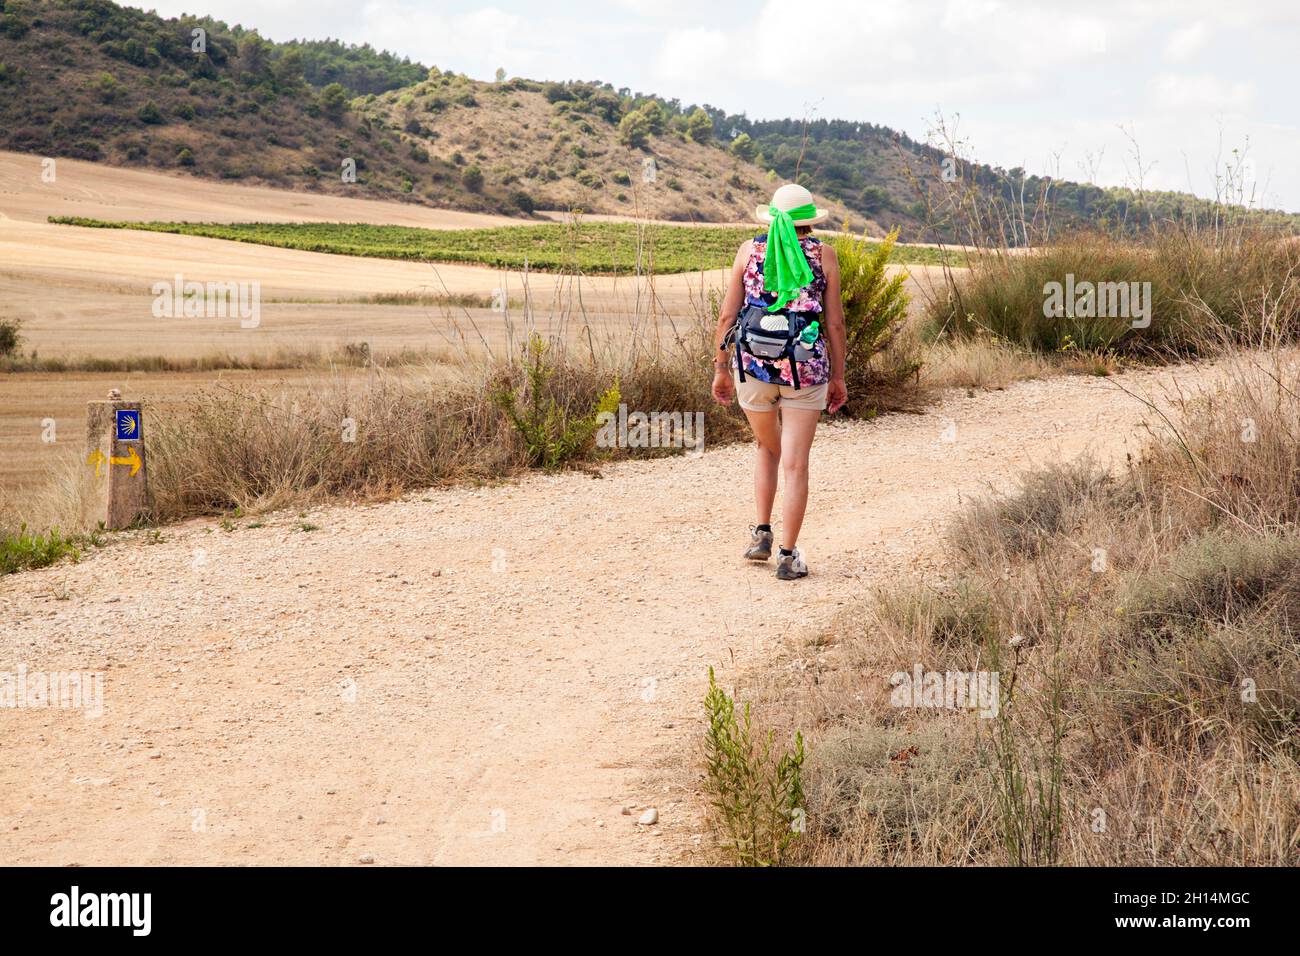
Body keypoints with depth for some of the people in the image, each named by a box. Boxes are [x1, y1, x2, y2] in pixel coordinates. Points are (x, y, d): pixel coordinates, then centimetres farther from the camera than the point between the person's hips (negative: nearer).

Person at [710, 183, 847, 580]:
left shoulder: (749, 250, 4)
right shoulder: (823, 255, 1)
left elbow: (728, 314, 2)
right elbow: (834, 322, 1)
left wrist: (721, 368, 9)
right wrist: (838, 377, 9)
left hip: (754, 365, 2)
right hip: (805, 368, -2)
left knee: (768, 448, 24)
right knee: (796, 465, 3)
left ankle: (761, 534, 17)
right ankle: (787, 556, 2)